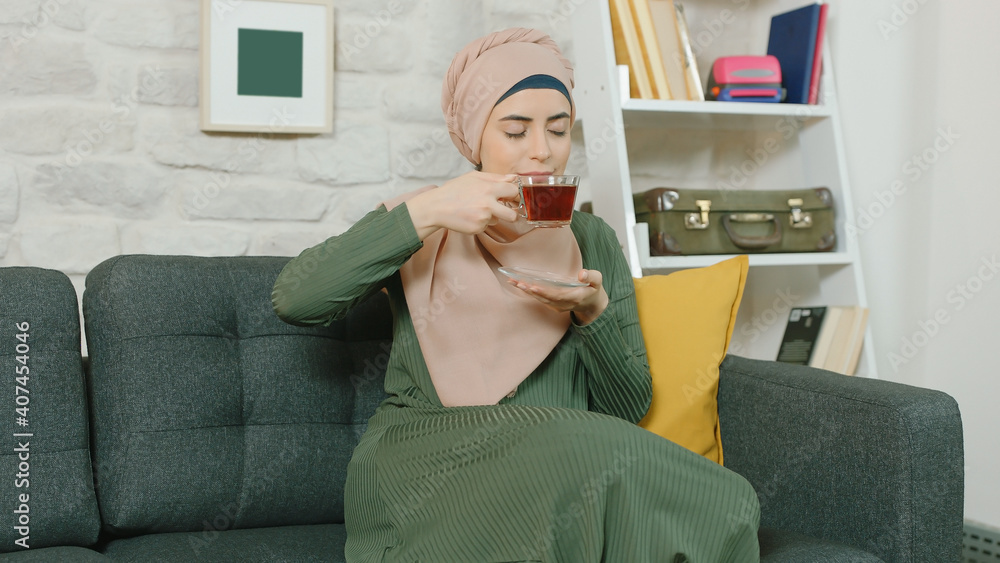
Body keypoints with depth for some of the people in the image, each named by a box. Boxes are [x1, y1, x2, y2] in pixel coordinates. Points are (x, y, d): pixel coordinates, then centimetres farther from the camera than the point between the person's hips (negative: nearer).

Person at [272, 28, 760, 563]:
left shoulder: (592, 241, 13)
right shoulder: (418, 227, 6)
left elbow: (629, 408, 10)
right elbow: (292, 299, -11)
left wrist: (595, 313, -10)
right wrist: (424, 214, -15)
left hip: (554, 470, 3)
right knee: (600, 462, -34)